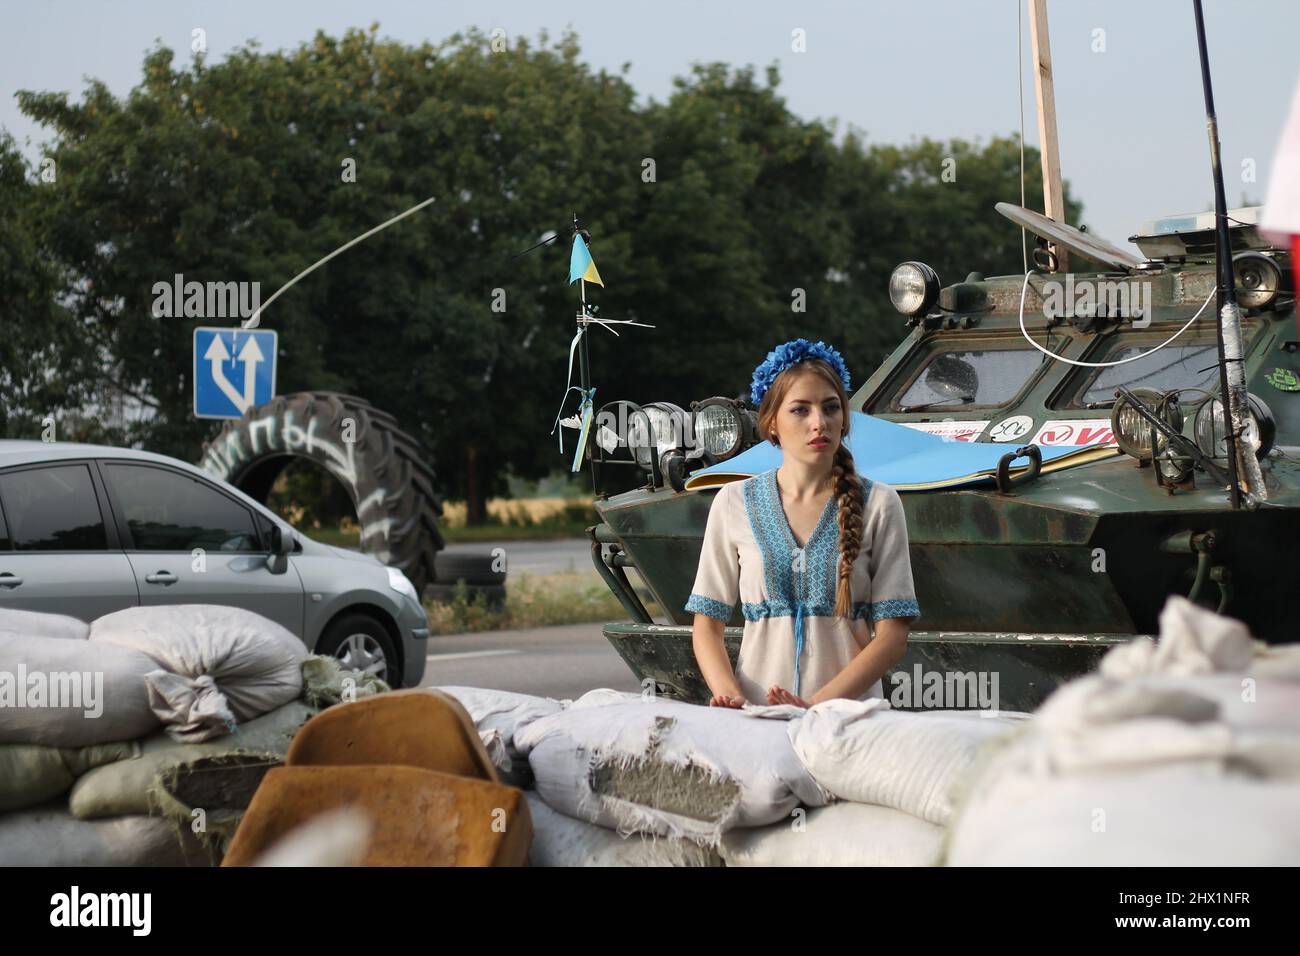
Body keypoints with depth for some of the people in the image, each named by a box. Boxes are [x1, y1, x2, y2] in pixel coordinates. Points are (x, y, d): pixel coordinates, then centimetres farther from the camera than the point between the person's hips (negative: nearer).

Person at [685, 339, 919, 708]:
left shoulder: (878, 505, 7)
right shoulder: (734, 503, 10)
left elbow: (892, 635, 1)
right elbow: (707, 625, 10)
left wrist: (819, 704, -12)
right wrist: (730, 694, -10)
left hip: (849, 713, -1)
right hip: (756, 711, 1)